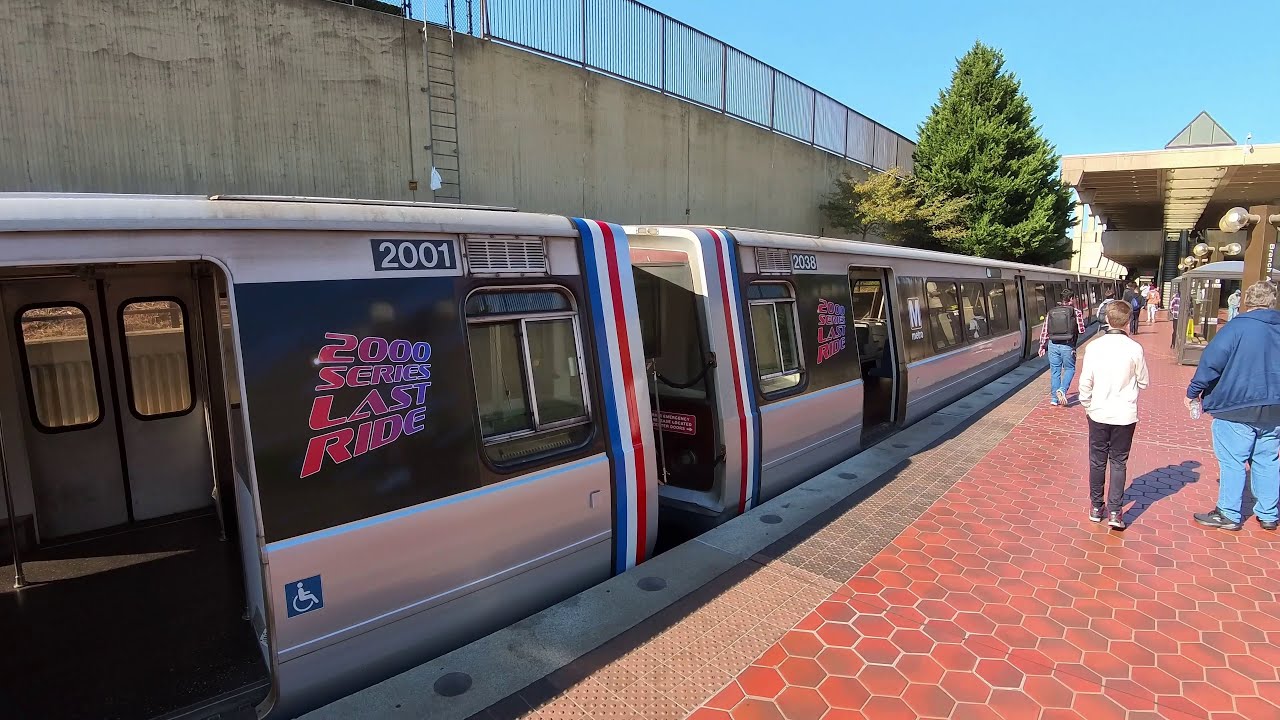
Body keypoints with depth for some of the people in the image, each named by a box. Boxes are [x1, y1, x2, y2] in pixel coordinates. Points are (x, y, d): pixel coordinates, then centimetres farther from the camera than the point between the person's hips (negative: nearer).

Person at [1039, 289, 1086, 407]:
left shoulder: (1051, 312, 7)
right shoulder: (1075, 311, -1)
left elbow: (1044, 330, 6)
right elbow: (1081, 330, 3)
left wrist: (1043, 346, 14)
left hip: (1053, 345, 3)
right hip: (1068, 345, -3)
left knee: (1054, 371, 9)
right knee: (1069, 369, 13)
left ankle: (1054, 398, 12)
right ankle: (1062, 390, -9)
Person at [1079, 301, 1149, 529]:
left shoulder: (1094, 346, -9)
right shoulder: (1134, 348, -10)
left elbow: (1085, 383, -6)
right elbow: (1143, 383, 0)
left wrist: (1087, 407, 8)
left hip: (1099, 414, 0)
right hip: (1125, 415, 0)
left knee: (1097, 461, 12)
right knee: (1119, 462, 10)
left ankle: (1096, 507, 22)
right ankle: (1115, 512, 8)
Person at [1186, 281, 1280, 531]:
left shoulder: (1237, 327, -13)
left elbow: (1211, 362, -16)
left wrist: (1193, 392, -6)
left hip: (1236, 408, -6)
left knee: (1232, 462, 1)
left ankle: (1228, 515, 8)